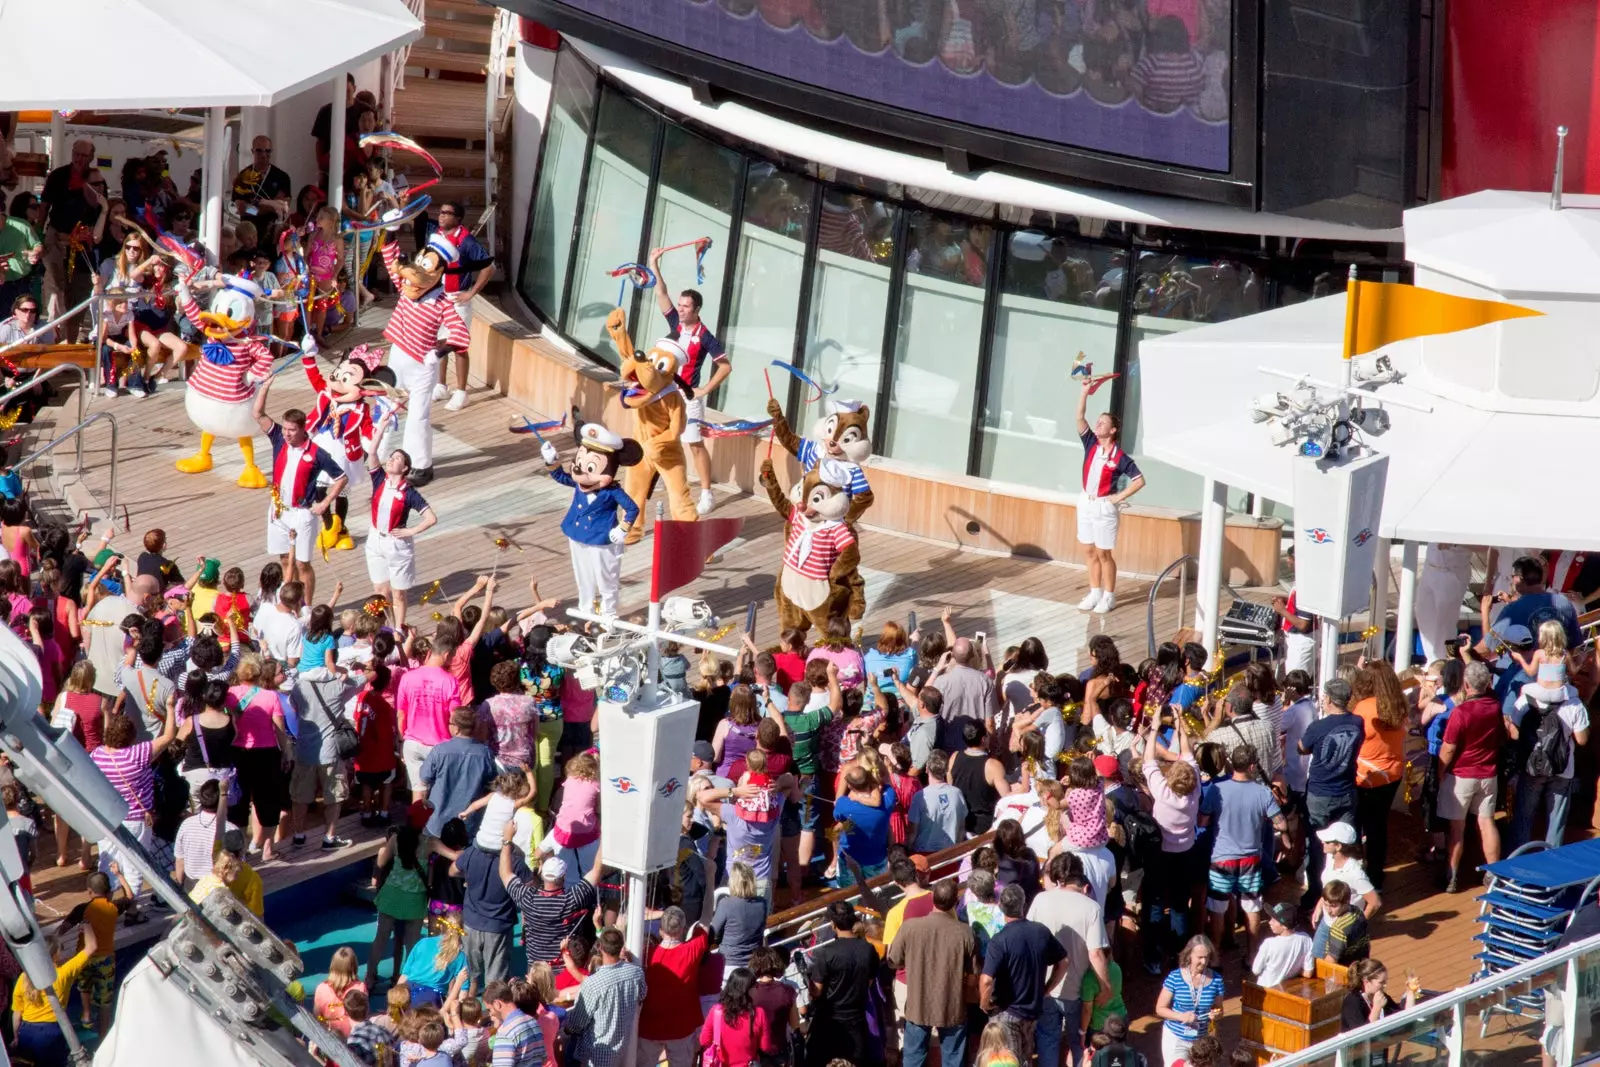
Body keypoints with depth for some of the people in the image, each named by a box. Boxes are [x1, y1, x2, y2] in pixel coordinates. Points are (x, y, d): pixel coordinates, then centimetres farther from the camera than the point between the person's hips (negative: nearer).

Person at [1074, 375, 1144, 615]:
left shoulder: (1120, 457, -13)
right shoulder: (1091, 444, 0)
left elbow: (1139, 481, -12)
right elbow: (1080, 418, -8)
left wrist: (1119, 497, -13)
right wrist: (1084, 392, -15)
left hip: (1104, 506, -6)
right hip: (1085, 502, 6)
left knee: (1104, 553, 1)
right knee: (1089, 551, 12)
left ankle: (1109, 597, 12)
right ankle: (1095, 593, 21)